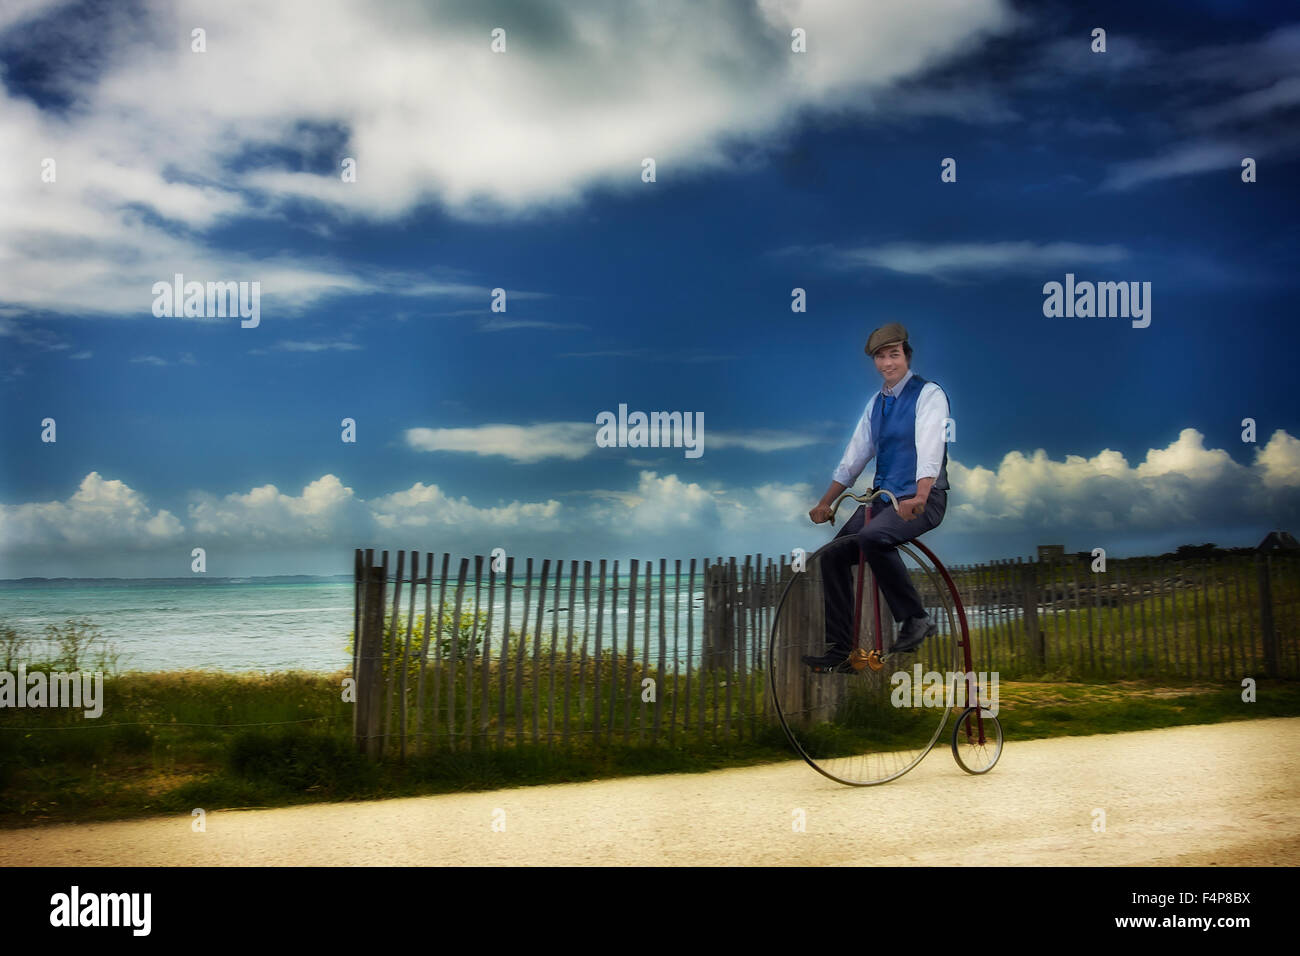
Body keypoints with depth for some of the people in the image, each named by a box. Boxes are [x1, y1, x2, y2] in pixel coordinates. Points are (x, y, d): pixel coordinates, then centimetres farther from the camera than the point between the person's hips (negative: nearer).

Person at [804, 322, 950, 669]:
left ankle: (915, 620, -20)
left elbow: (930, 447, -23)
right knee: (833, 554, -6)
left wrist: (919, 498, -39)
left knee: (872, 537, -35)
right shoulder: (877, 402, 15)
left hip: (921, 500, -7)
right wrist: (825, 503, 14)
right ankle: (839, 650, 1)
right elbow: (854, 456, 18)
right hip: (882, 498, 7)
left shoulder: (928, 394, -7)